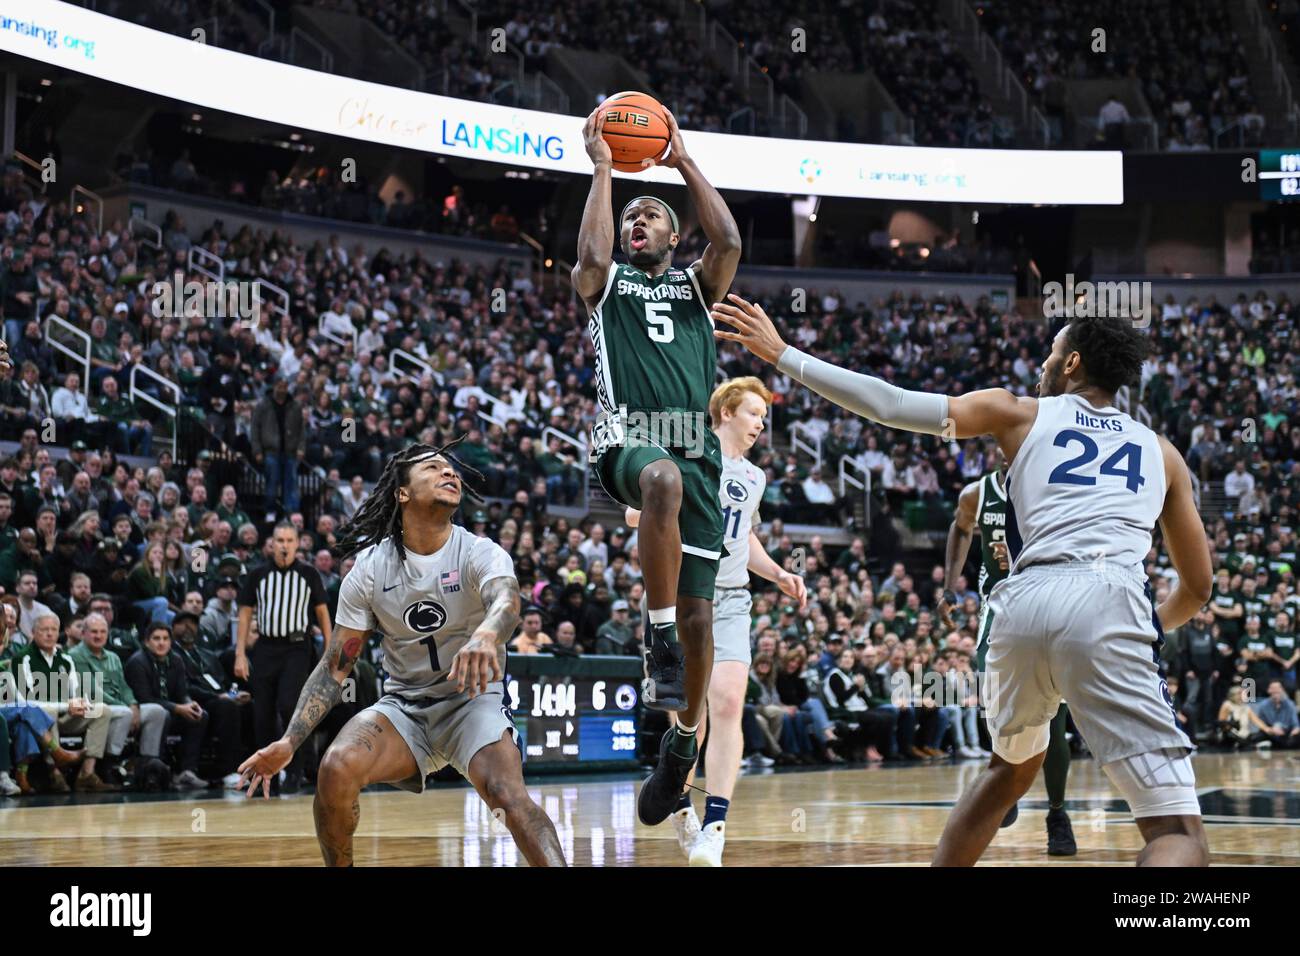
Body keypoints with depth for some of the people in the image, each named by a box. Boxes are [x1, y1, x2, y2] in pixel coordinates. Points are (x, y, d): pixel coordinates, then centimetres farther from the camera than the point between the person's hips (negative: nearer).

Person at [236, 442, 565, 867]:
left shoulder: (480, 552, -12)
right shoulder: (370, 567, -5)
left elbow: (506, 601, -36)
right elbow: (335, 667, -1)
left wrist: (485, 635, -62)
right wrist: (288, 743, -12)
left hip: (473, 700, -2)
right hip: (404, 704, 2)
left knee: (508, 796, -30)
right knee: (336, 768, -24)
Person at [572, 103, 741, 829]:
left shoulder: (697, 286, 23)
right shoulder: (606, 283, 19)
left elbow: (729, 241, 3)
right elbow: (592, 254, -6)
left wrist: (684, 161, 9)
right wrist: (603, 169, 1)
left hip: (698, 452, 3)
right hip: (630, 442, -3)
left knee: (699, 613, -1)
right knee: (664, 476, -42)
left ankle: (685, 738, 18)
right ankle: (661, 641, -34)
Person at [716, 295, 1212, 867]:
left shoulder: (1021, 414, 23)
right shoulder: (1160, 451, 27)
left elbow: (890, 405, 15)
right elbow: (1198, 588, 30)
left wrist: (782, 356, 23)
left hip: (1025, 604, 2)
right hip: (1108, 607, -2)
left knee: (1011, 767, 33)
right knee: (1178, 835, -6)